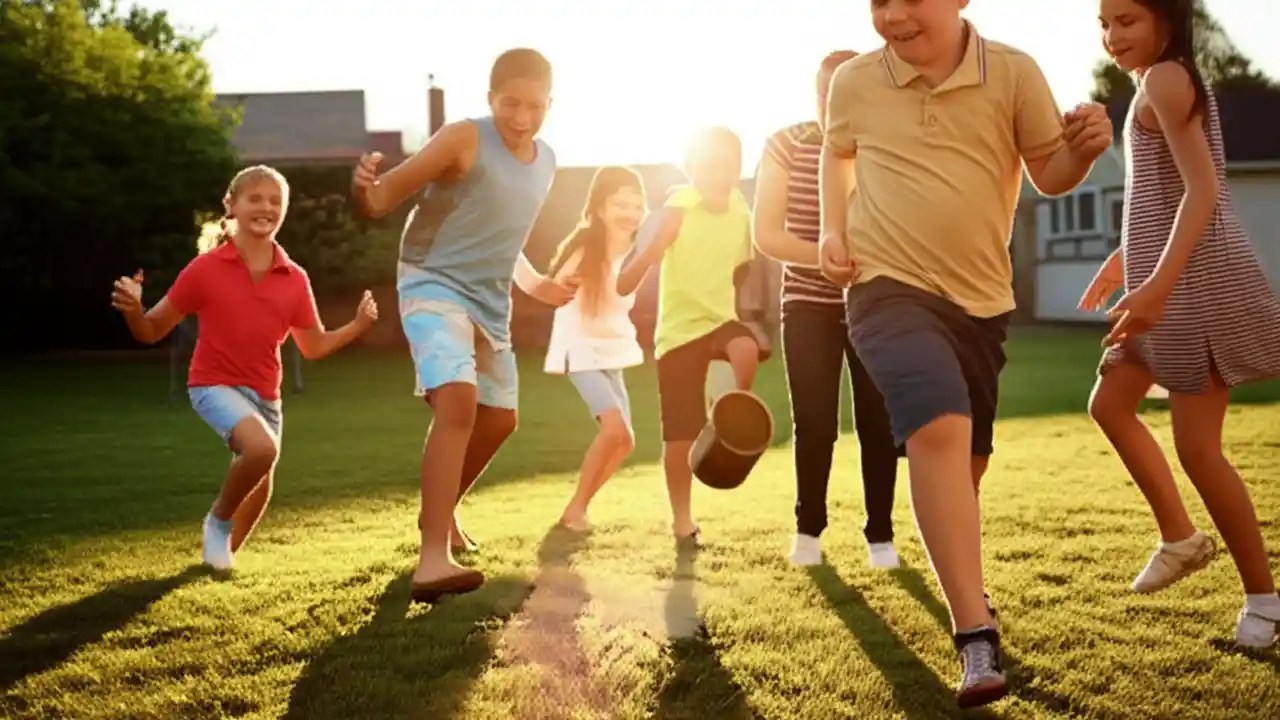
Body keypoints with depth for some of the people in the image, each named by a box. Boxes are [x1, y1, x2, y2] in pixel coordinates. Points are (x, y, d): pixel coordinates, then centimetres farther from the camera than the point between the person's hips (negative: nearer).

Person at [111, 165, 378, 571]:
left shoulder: (294, 279, -2)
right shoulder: (205, 269, -11)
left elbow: (314, 347, 10)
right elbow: (152, 332, -6)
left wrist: (359, 325, -4)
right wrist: (132, 309, -28)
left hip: (265, 395, 5)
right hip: (215, 385, -5)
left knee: (258, 491, 16)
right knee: (262, 448, -33)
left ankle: (224, 551, 48)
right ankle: (218, 521, -3)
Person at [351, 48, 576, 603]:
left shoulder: (545, 163, 10)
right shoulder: (464, 140, -13)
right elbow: (386, 197, -16)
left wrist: (531, 281, 16)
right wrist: (365, 187, -37)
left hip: (491, 303, 8)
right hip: (435, 286, -8)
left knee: (499, 418, 18)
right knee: (458, 401, -28)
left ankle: (440, 511, 43)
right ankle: (433, 559, -32)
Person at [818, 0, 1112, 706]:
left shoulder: (1013, 73, -5)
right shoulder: (854, 81, -4)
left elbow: (1048, 174, 4)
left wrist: (1083, 149, -18)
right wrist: (834, 228, 3)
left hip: (981, 297, 3)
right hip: (890, 287, -3)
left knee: (967, 455, 16)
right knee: (938, 426, -28)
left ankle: (958, 574, 48)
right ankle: (977, 635, -27)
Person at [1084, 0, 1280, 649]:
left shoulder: (1165, 77, -14)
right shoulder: (1168, 82, 16)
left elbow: (1203, 189, -24)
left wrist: (1158, 284, -33)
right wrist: (1123, 258, 32)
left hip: (1198, 280, -11)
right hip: (1170, 277, 11)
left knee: (1196, 446, -6)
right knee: (1109, 403, 17)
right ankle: (1180, 537, 27)